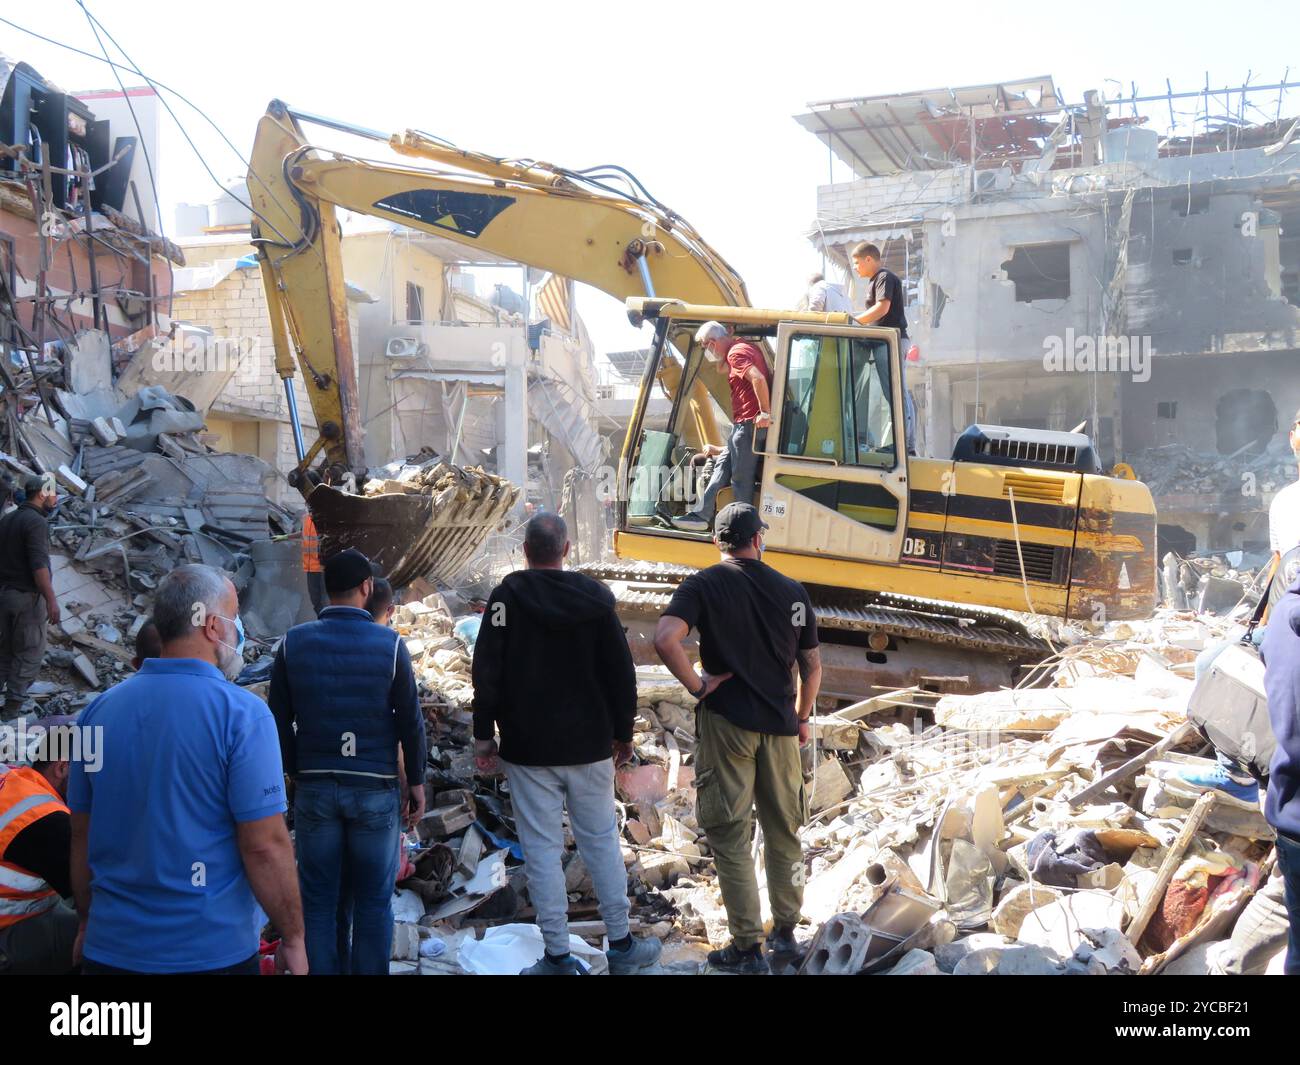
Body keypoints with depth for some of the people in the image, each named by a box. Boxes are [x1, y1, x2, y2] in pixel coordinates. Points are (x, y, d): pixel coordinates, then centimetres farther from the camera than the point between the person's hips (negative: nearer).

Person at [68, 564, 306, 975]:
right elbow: (266, 846, -16)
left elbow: (81, 837, 8)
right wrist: (293, 939, -5)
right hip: (212, 952, -4)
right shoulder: (242, 714, -15)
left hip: (109, 949, 4)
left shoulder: (98, 711, 0)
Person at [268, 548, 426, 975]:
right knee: (373, 900, 9)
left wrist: (294, 772, 14)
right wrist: (416, 781, 5)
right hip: (375, 789, -2)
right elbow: (411, 722, -6)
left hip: (314, 788, 2)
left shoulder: (293, 643, -3)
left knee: (318, 900, 11)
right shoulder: (390, 644, -9)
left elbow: (279, 721, 1)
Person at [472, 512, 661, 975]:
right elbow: (621, 672, 2)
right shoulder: (595, 597, 0)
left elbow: (487, 672, -8)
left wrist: (483, 735, 0)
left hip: (528, 748, -2)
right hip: (590, 745, 2)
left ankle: (557, 956, 8)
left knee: (542, 849, 3)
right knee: (601, 840, 12)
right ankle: (621, 945, 20)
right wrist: (623, 733, 12)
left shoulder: (507, 596, -7)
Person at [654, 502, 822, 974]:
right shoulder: (792, 591, 5)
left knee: (730, 834, 5)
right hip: (780, 726, 4)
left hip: (726, 722, -4)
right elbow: (812, 665, 9)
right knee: (783, 829, 17)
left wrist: (696, 686, -10)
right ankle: (785, 932, 29)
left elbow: (664, 639, -23)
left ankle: (747, 948, 10)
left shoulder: (704, 585, -6)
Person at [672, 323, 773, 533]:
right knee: (722, 468, 14)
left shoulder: (736, 353, -14)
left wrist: (765, 413, -24)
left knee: (741, 477, -4)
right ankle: (701, 515, 19)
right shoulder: (746, 347, 17)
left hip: (749, 423, -10)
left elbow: (758, 379, -30)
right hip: (744, 424, 10)